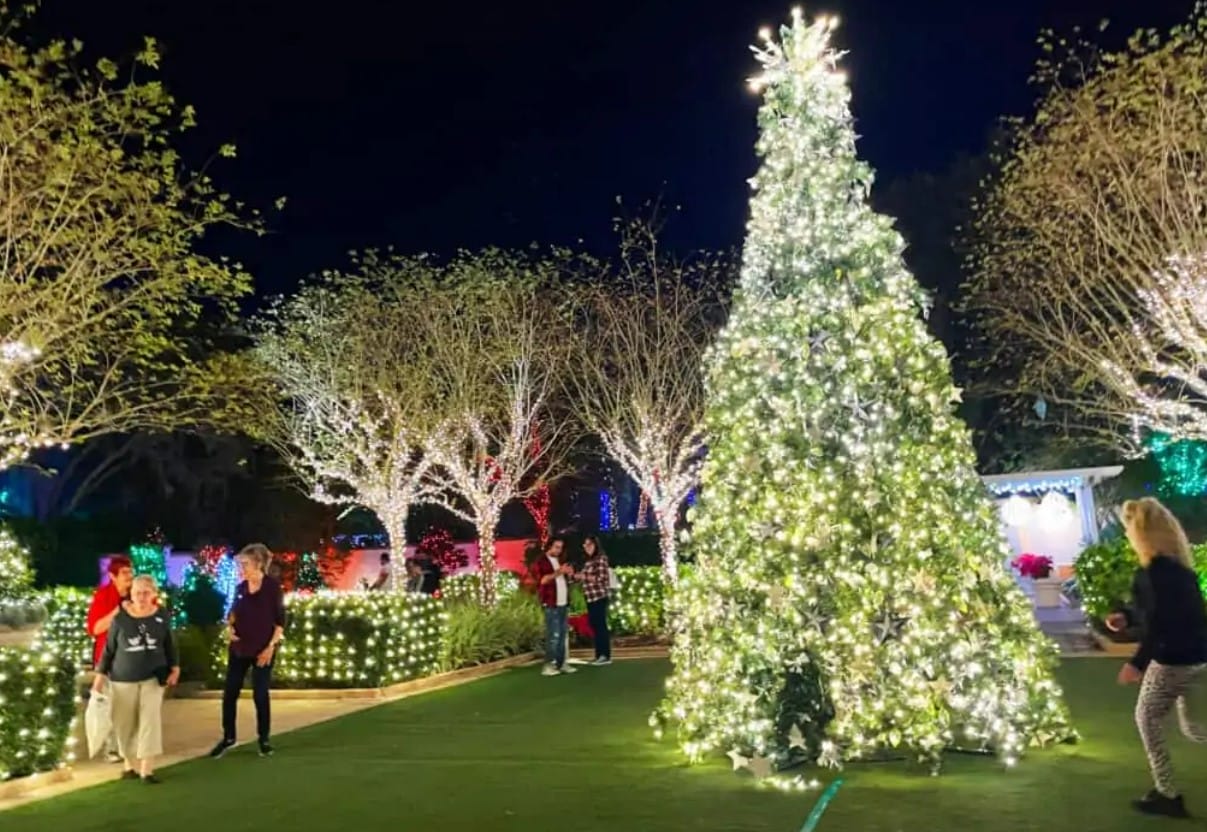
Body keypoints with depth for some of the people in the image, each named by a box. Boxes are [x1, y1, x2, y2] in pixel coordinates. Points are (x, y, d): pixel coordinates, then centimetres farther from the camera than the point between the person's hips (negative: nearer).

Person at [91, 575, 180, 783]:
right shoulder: (120, 617, -7)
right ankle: (128, 765, 25)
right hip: (123, 678, 0)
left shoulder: (162, 616, -3)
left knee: (150, 720, -5)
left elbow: (169, 644, 7)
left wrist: (175, 668, 3)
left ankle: (146, 769, -2)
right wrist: (100, 674, 0)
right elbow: (109, 648, 0)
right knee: (125, 723, 8)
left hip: (153, 677, 0)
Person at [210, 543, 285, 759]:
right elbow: (234, 612, 17)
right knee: (230, 694, 7)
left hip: (262, 650, -5)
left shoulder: (273, 587, -12)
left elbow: (280, 621, -9)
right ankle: (228, 737, 23)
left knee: (260, 695, 4)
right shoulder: (241, 588, 2)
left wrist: (271, 647, -14)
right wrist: (229, 627, -4)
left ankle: (264, 740, 20)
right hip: (238, 648, 5)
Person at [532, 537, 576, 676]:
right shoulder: (541, 562, -3)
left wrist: (569, 574, 4)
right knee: (553, 635, -11)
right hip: (551, 604, -8)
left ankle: (561, 663, 12)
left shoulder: (560, 561, 21)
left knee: (562, 634, 8)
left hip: (563, 603, 8)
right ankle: (548, 665, -8)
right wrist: (557, 573, -23)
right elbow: (541, 580, -16)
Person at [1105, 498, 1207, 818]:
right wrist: (1127, 617, 19)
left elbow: (1160, 621, -24)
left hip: (1174, 657, -9)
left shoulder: (1156, 568, -20)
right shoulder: (1177, 563, 9)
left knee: (1148, 719, 5)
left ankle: (1167, 795, 11)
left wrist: (1137, 662, -21)